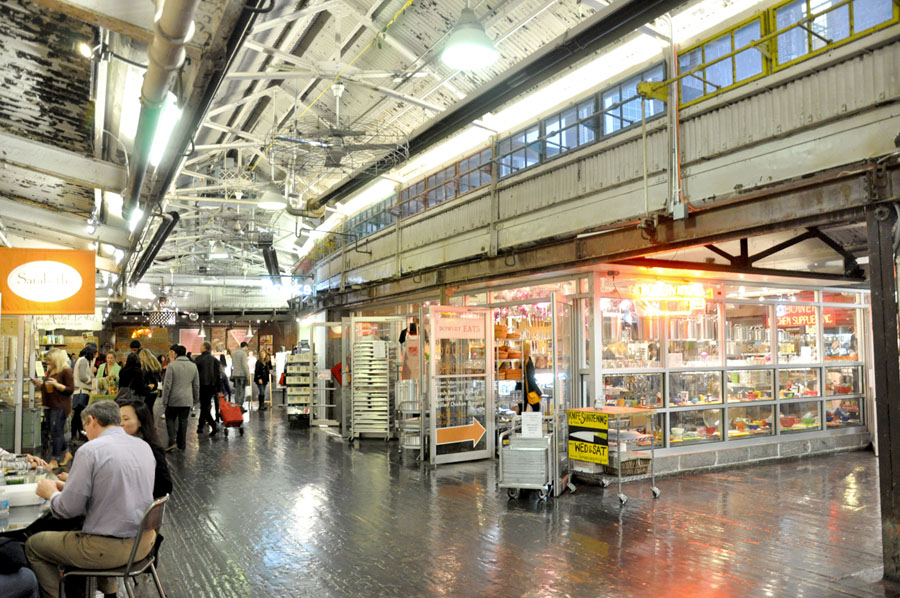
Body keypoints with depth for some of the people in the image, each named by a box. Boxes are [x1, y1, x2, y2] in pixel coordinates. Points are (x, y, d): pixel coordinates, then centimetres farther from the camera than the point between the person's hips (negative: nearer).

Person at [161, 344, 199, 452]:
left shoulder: (172, 365, -10)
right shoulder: (193, 366, 5)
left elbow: (167, 385, -10)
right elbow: (196, 385, 10)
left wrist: (165, 400, -3)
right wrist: (196, 398, 19)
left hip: (174, 399, -3)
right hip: (187, 400, 4)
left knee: (170, 419, 11)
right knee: (183, 421, 10)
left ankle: (172, 441, -2)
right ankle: (182, 445, 14)